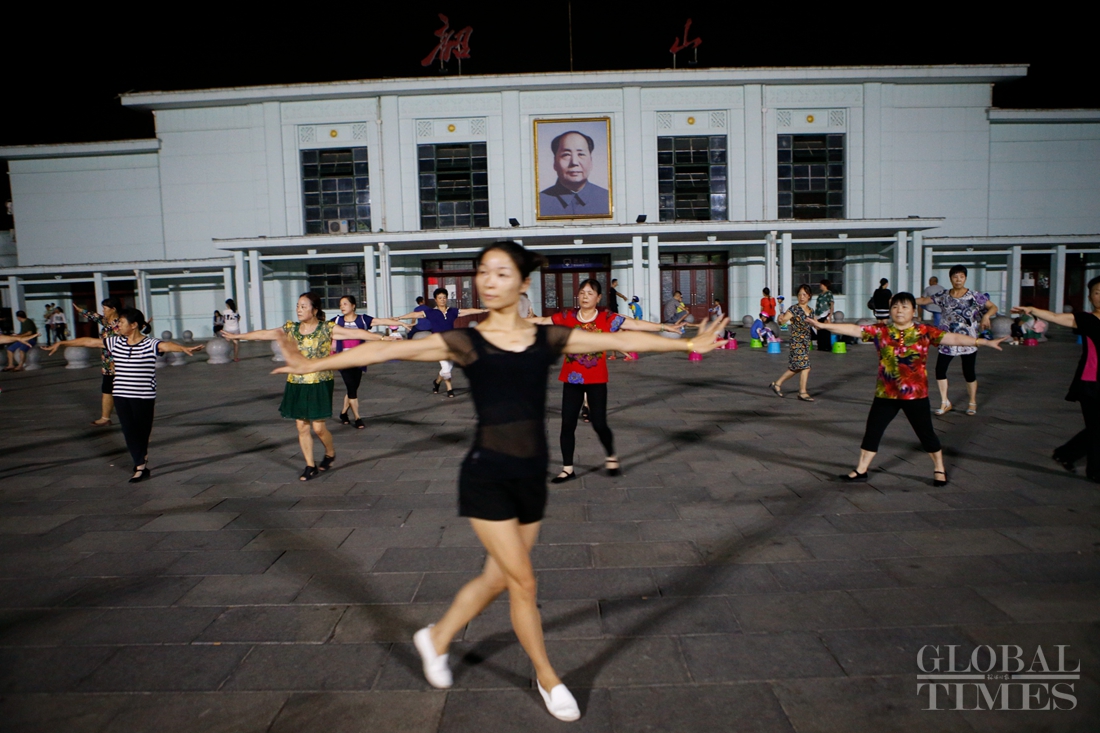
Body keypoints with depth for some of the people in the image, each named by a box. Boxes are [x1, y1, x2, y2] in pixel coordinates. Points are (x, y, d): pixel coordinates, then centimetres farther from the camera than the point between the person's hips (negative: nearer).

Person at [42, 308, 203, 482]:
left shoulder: (150, 344, -11)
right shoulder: (115, 342, 7)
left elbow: (167, 345, -30)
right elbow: (89, 341, 15)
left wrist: (184, 348, -51)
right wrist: (61, 343, 23)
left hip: (144, 397, -5)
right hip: (121, 396, 5)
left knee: (142, 432, 6)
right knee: (129, 431, 2)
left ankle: (141, 465, 21)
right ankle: (141, 466, 7)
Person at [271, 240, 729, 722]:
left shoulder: (548, 338, 2)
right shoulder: (465, 342, -5)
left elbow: (620, 340, 3)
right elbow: (388, 350, -8)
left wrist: (689, 343, 5)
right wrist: (313, 364, -11)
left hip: (532, 475, 4)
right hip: (486, 475, -4)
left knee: (498, 578, 16)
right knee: (524, 583, 3)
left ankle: (436, 637, 43)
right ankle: (547, 678, 28)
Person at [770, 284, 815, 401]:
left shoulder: (810, 310, 10)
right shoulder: (794, 309, -10)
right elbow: (782, 321, -21)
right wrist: (780, 319, -43)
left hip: (806, 342, 7)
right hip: (796, 341, -7)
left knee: (795, 368, 10)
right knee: (805, 366, -8)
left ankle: (777, 384, 23)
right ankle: (802, 392, 1)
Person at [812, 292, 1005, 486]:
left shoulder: (924, 332, -4)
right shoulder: (880, 331, -2)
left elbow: (953, 338, -7)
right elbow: (853, 329, -7)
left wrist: (985, 342, -13)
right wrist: (823, 325, -14)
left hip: (915, 394, -2)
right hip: (885, 393, 2)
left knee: (926, 433, 10)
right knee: (872, 431, 6)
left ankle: (939, 470, 30)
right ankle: (861, 471, 19)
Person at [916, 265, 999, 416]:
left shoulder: (974, 296, -5)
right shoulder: (943, 296, 3)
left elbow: (993, 307, -3)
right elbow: (924, 300, 6)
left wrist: (986, 316, -24)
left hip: (968, 341, -3)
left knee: (968, 372, 3)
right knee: (940, 370, -3)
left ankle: (972, 403, 23)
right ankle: (945, 403, 12)